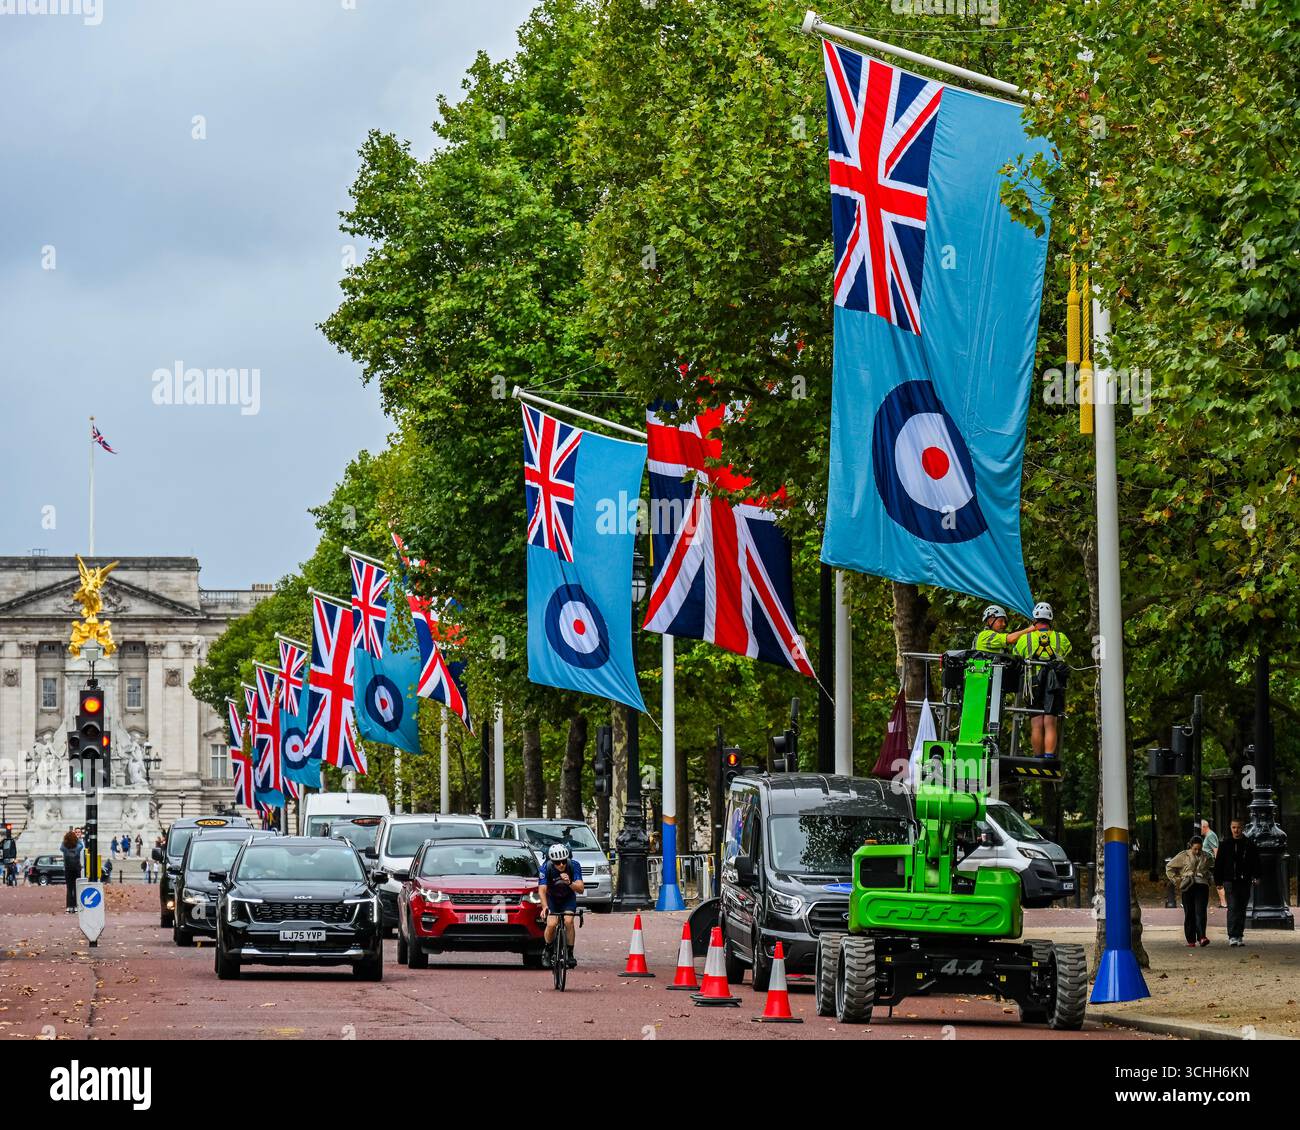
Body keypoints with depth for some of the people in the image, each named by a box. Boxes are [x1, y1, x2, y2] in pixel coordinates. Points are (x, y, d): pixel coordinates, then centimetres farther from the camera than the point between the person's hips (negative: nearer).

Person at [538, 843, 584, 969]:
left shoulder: (574, 865, -25)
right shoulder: (546, 868, -27)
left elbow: (580, 889, -29)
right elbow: (542, 890, -33)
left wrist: (570, 883, -50)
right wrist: (545, 907, -50)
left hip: (568, 898, 0)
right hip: (552, 898, 0)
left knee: (569, 921, -25)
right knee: (551, 924, -22)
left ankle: (570, 953, -10)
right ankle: (547, 950, 4)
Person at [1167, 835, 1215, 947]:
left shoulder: (1205, 857, 13)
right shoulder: (1183, 856, 6)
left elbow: (1211, 869, 32)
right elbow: (1169, 867, 10)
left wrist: (1208, 878, 16)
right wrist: (1177, 881, 4)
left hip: (1202, 887, 1)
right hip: (1188, 887, -1)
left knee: (1200, 912, -14)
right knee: (1189, 914, 0)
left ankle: (1202, 937, -24)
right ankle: (1191, 940, 6)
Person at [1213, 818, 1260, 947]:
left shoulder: (1249, 845, 7)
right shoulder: (1225, 845, 5)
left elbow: (1256, 862, 10)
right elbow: (1218, 864, 7)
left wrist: (1256, 877, -4)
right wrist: (1218, 881, 2)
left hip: (1245, 882, 2)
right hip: (1230, 881, -2)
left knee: (1242, 910, 8)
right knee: (1233, 908, -13)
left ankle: (1239, 936, 15)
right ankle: (1232, 936, -18)